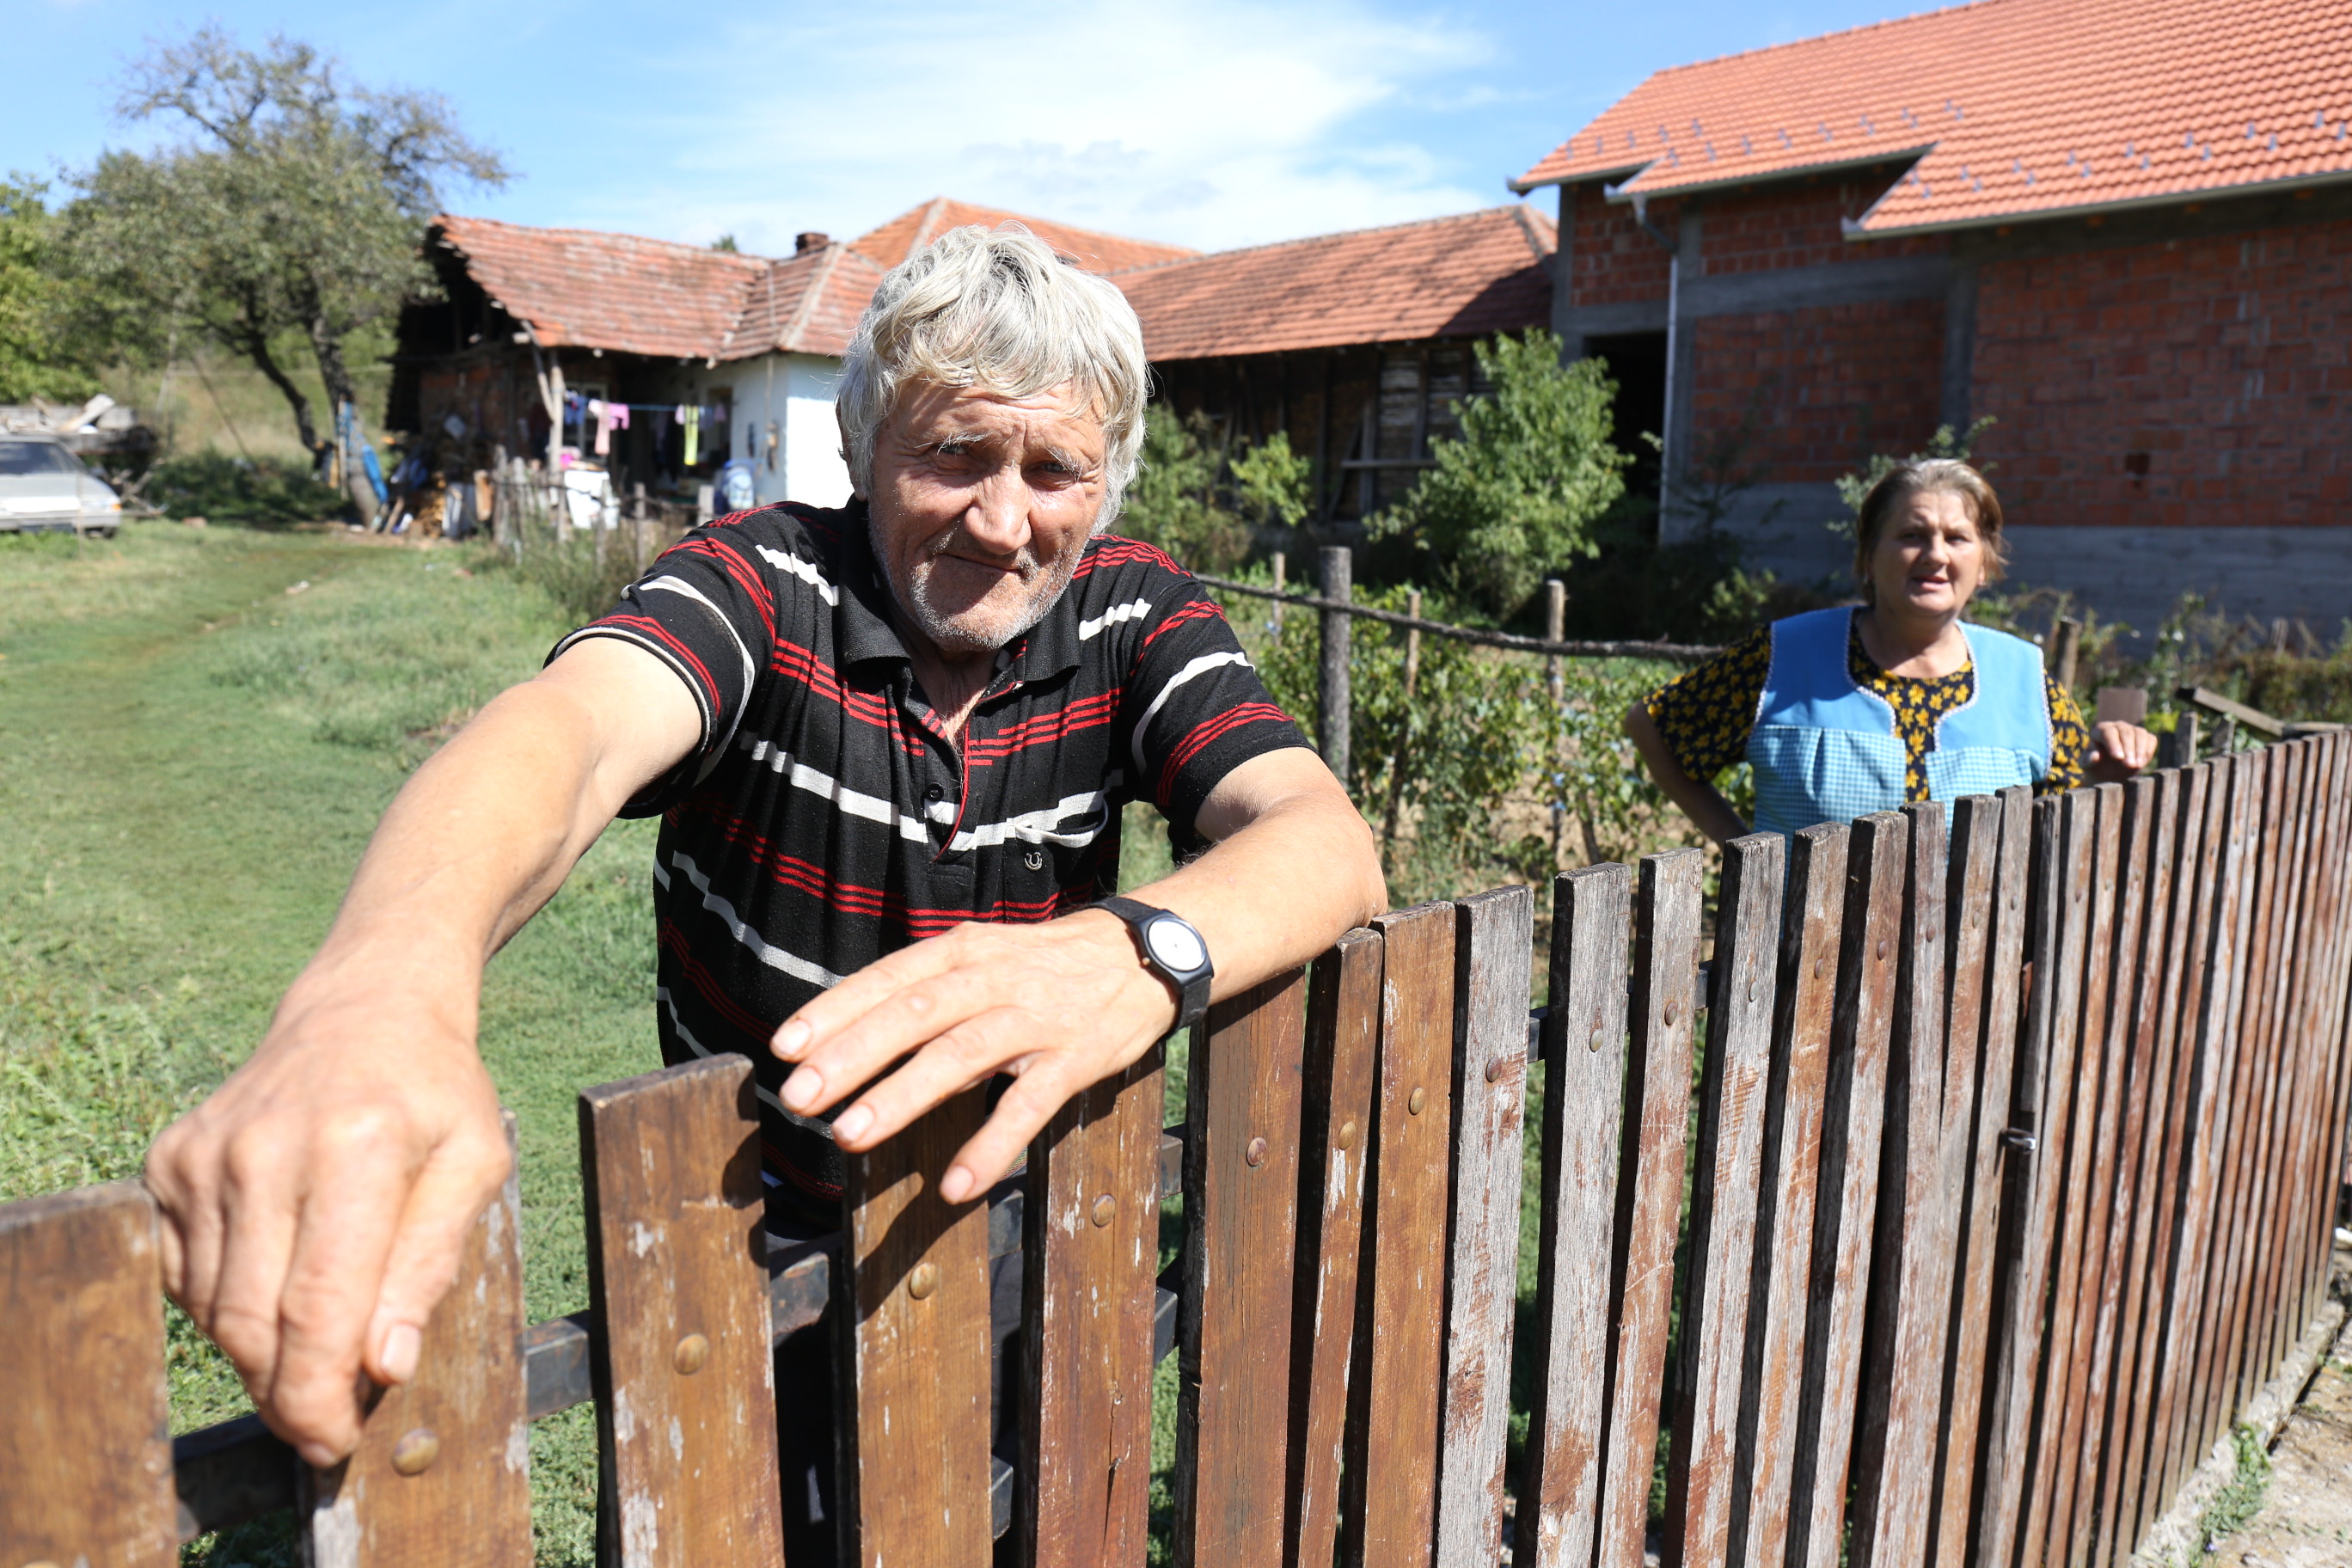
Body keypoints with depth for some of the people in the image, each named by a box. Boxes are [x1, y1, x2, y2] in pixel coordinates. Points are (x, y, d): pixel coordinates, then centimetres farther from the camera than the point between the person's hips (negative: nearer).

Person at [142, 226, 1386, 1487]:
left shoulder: (1135, 614, -6)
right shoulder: (762, 581, -12)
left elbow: (1326, 840, -21)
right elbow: (568, 723, -32)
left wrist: (1135, 955, -43)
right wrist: (385, 986, -54)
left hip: (1023, 1231, 2)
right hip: (756, 1233, -1)